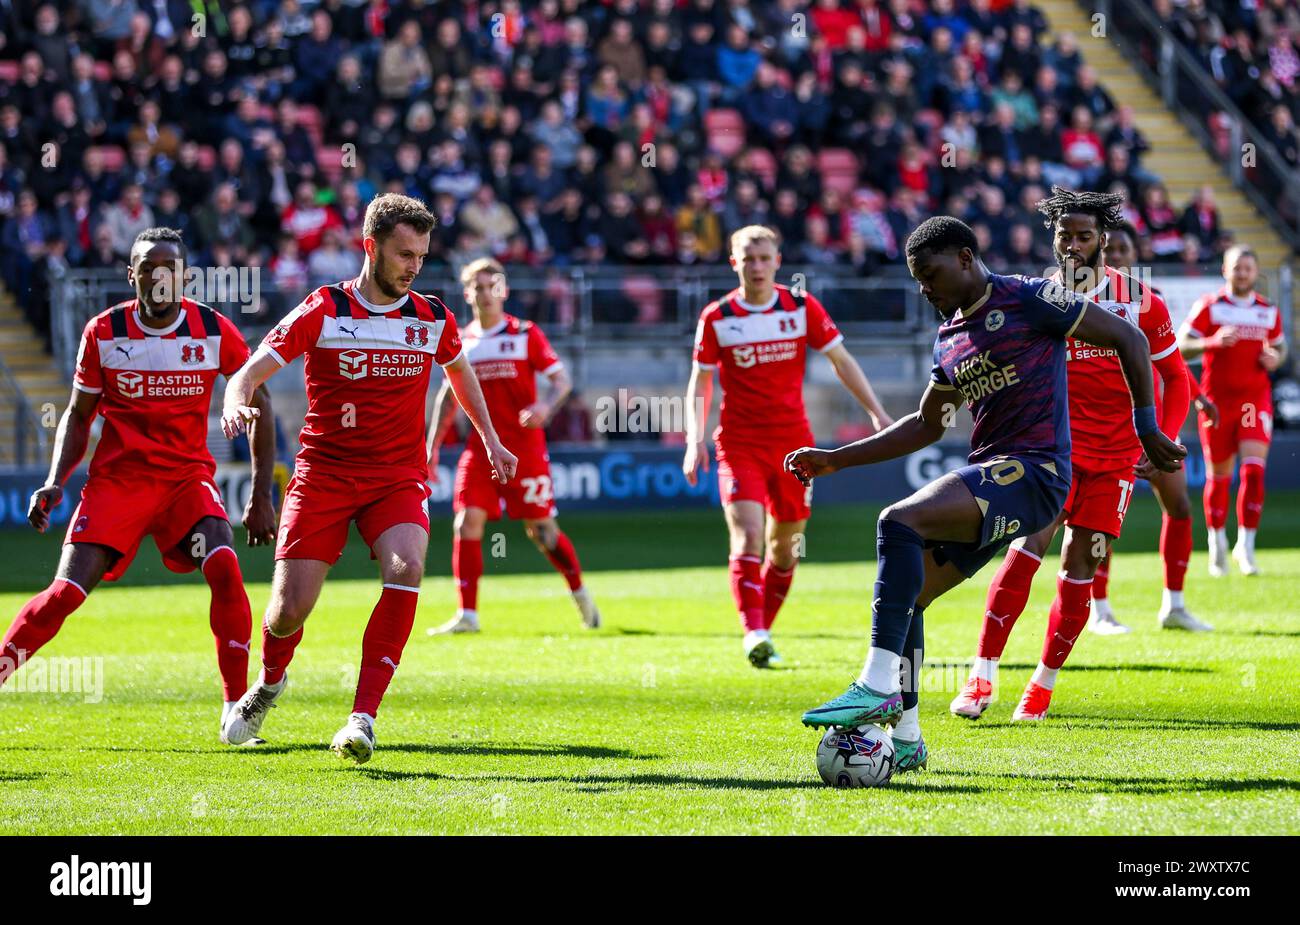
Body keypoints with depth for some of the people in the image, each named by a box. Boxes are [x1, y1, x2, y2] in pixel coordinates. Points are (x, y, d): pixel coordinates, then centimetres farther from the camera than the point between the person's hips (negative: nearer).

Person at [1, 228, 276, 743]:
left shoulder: (215, 332, -3)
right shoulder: (104, 333, -1)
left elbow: (258, 405, 7)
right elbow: (78, 415, 10)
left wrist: (261, 496, 3)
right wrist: (55, 483, -4)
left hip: (189, 477, 0)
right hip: (117, 478, 0)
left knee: (224, 566, -25)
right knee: (67, 592, -14)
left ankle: (235, 710, -17)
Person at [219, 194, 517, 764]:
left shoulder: (432, 319, 3)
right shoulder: (322, 311, -7)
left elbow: (459, 369, 26)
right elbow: (252, 371, -9)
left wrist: (490, 439, 30)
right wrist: (236, 404, -31)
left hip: (399, 477, 2)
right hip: (324, 474, -2)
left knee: (406, 569, -29)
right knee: (290, 608, -7)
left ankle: (362, 717, -25)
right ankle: (269, 682, 31)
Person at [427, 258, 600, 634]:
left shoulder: (526, 335, 0)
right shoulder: (462, 342, 9)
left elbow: (562, 380, -2)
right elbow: (448, 395, 18)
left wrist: (545, 406, -23)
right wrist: (433, 445, 12)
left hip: (524, 446, -3)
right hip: (480, 448, 3)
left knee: (541, 529, 2)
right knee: (467, 523, -11)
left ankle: (580, 593, 25)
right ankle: (467, 614, -8)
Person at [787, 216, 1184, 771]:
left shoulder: (1028, 300, -4)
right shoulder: (949, 338, 19)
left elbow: (1129, 339, 0)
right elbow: (926, 425, 30)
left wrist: (1147, 430, -3)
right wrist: (836, 460, 24)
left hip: (1034, 471, -9)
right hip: (989, 476, 9)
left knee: (899, 523, -26)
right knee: (904, 594, 5)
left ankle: (879, 684, -32)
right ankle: (905, 740, 14)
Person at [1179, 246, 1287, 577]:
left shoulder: (1268, 311, 7)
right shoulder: (1209, 306, -4)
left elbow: (1279, 344, 22)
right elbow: (1181, 347, -8)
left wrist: (1276, 357, -1)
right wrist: (1213, 342, -26)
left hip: (1256, 398, 2)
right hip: (1217, 398, -2)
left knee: (1254, 469, -14)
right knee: (1219, 476, 6)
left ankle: (1246, 546, -5)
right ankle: (1217, 541, 28)